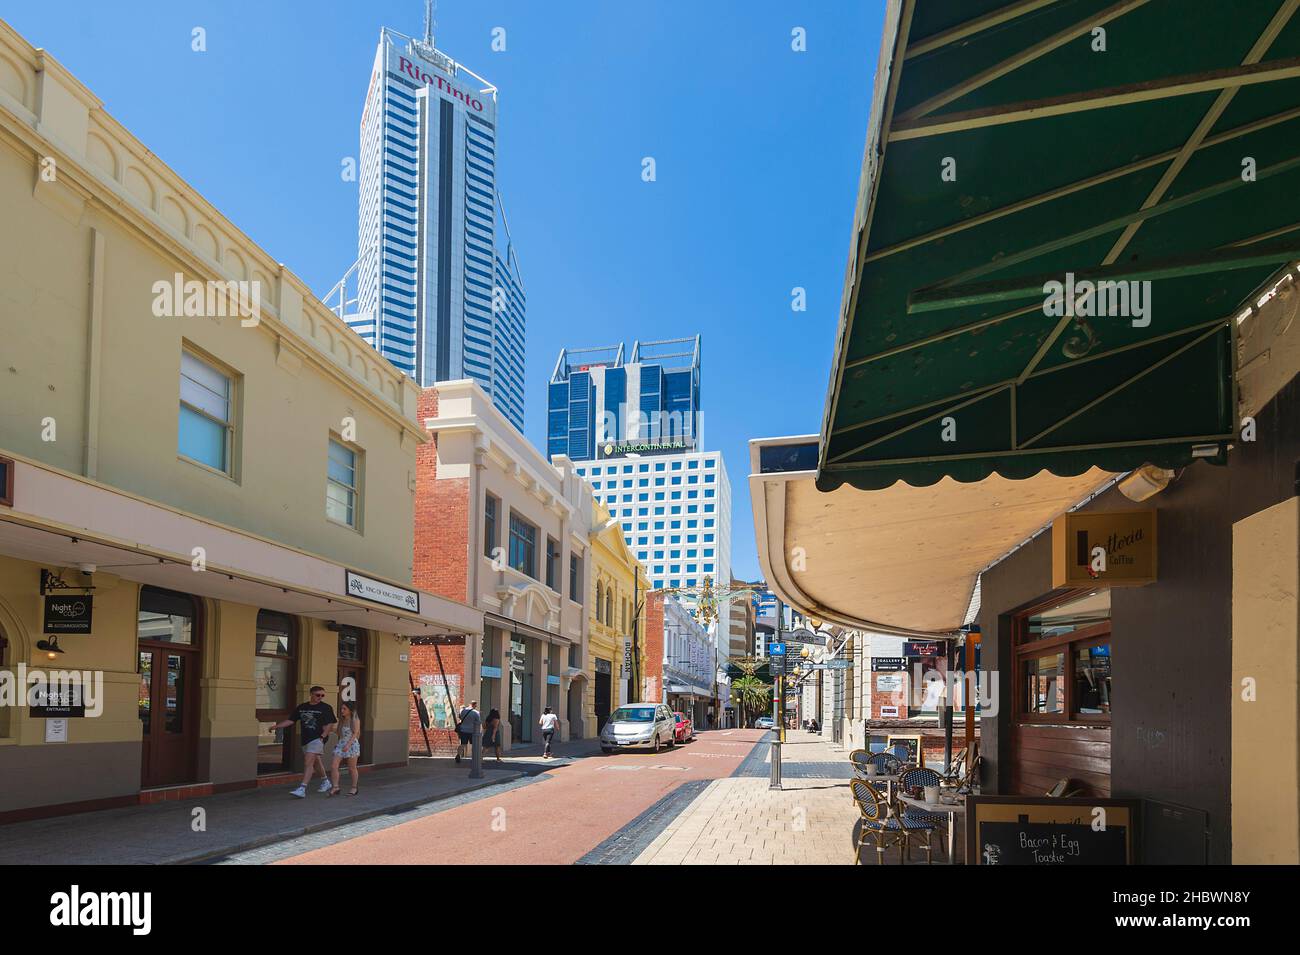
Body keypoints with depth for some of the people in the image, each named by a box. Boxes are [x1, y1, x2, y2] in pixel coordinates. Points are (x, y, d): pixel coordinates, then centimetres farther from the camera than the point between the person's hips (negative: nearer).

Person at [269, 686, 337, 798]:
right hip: (305, 739, 6)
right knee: (315, 762, 19)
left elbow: (329, 725, -5)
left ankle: (302, 789, -20)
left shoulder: (326, 708, -4)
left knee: (308, 763, -15)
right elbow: (290, 720, 11)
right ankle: (326, 782, 38)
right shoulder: (302, 707, 9)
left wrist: (323, 736, -18)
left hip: (317, 739, -6)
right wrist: (276, 726, 0)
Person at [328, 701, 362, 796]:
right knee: (334, 767, -8)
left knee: (352, 768, 5)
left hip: (352, 745, -6)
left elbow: (355, 734, -15)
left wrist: (348, 745, -24)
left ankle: (354, 788, 18)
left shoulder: (355, 720, -6)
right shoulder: (342, 721, 12)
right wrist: (337, 743, 6)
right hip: (341, 745, 6)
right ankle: (335, 787, -4)